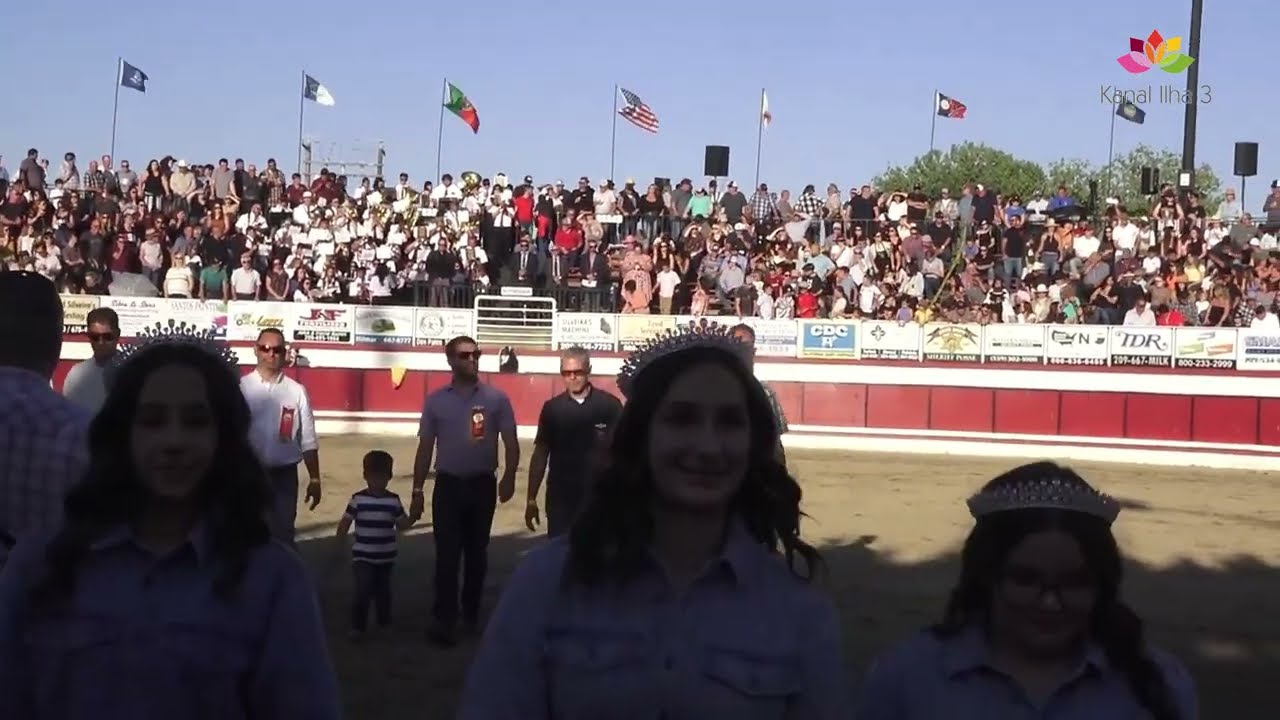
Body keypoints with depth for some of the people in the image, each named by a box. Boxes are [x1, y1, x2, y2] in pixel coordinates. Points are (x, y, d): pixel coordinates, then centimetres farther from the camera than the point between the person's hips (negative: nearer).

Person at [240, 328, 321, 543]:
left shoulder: (296, 391, 0)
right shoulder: (241, 388, -4)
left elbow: (308, 441, 3)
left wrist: (314, 479, 1)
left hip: (284, 474, 1)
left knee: (283, 533, 6)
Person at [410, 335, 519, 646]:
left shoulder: (496, 398, -2)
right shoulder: (436, 400, 2)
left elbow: (511, 442, -2)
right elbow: (425, 447, 6)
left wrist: (509, 477, -18)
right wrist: (418, 490, 4)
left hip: (482, 485, 0)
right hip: (448, 485, 0)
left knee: (476, 552, 11)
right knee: (447, 554, -2)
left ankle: (472, 614, 24)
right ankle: (443, 620, 0)